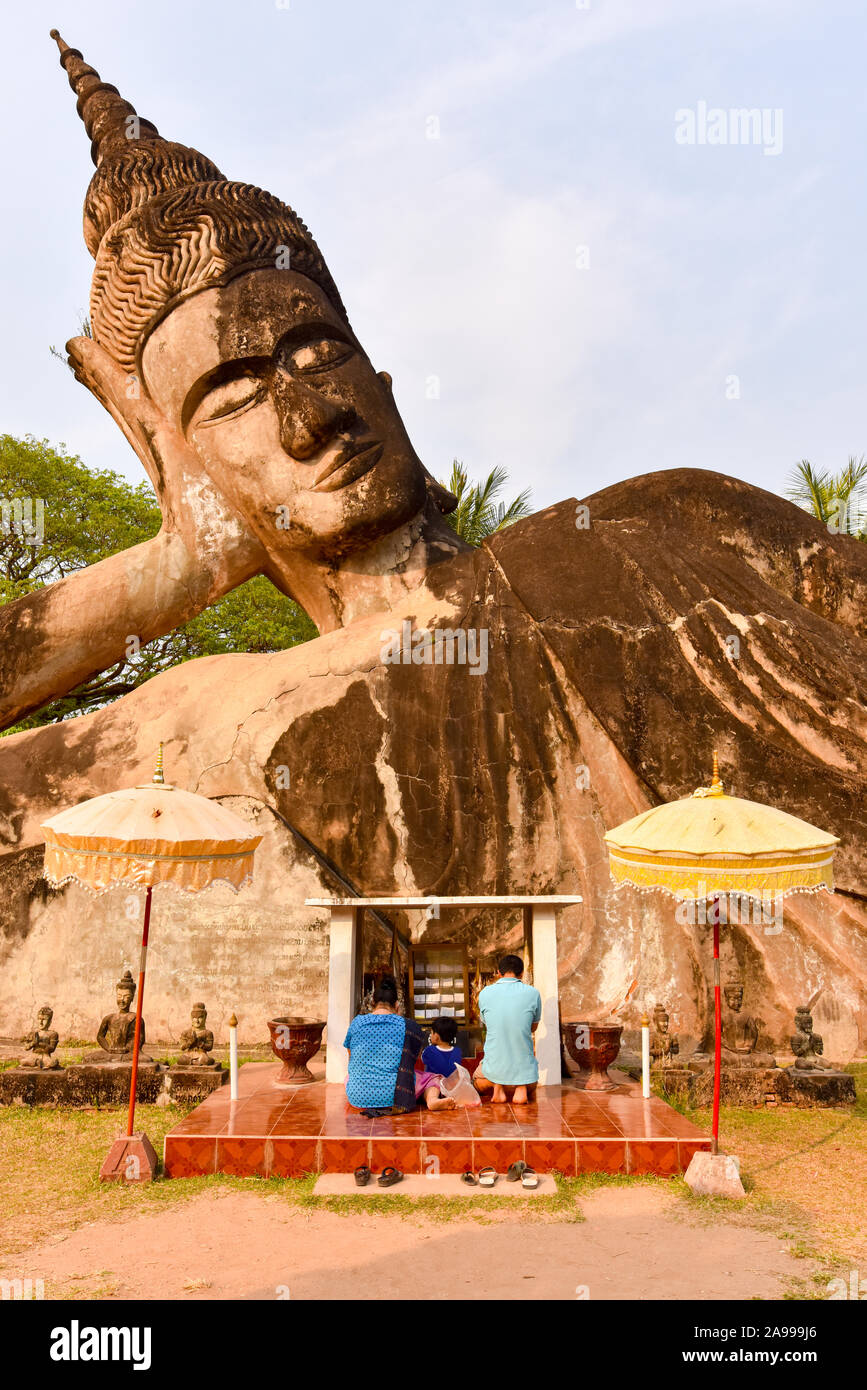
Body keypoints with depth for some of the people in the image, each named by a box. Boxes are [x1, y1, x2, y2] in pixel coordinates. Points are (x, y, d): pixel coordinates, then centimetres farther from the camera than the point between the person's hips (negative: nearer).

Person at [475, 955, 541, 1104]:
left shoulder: (485, 993, -6)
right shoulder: (533, 993, -7)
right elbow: (534, 1027, 8)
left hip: (494, 1065, 0)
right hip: (523, 1066, 0)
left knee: (478, 1083, 36)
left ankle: (496, 1084, 3)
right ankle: (521, 1086, 3)